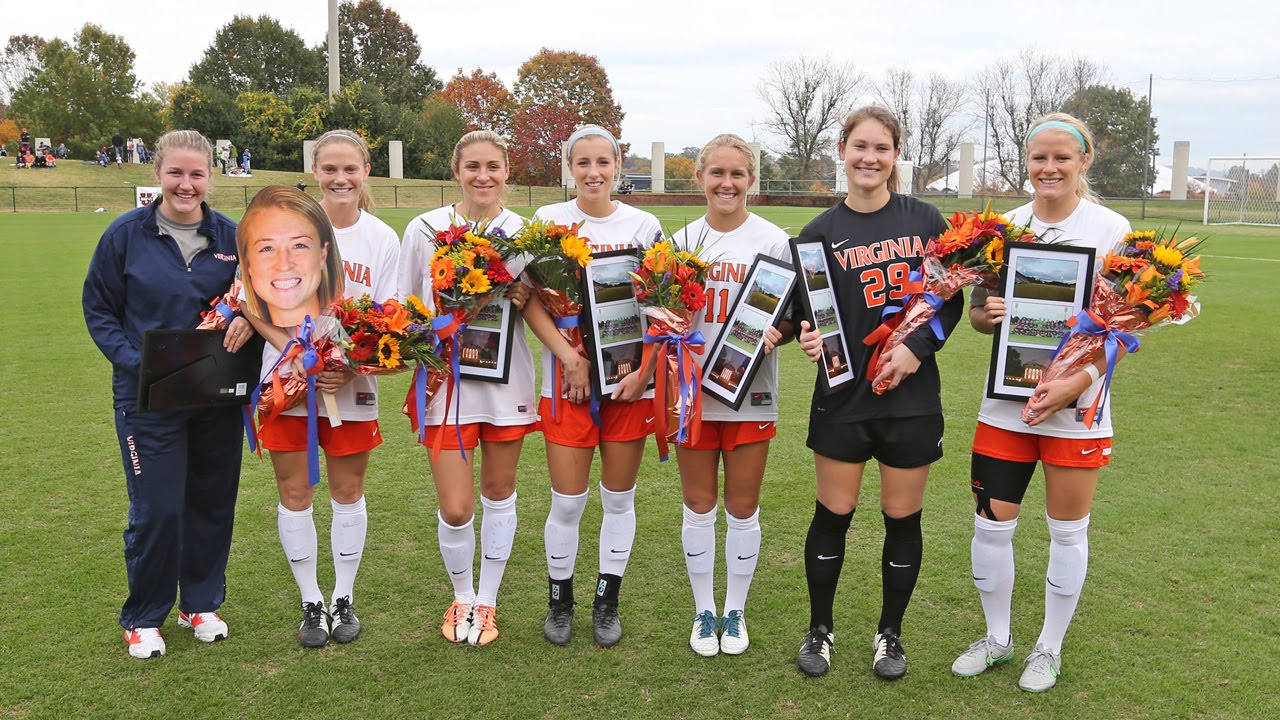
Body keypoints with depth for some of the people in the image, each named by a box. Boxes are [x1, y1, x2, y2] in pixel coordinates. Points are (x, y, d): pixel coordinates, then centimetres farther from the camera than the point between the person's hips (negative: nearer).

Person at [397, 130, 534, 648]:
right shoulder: (425, 229, -1)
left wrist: (524, 302, -12)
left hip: (506, 379, 1)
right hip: (447, 378, -1)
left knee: (499, 494, 12)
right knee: (455, 509, -4)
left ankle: (487, 601, 32)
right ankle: (461, 597, 26)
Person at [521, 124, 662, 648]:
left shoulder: (644, 226, 5)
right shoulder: (548, 221, 2)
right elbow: (530, 300, -3)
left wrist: (642, 372, -8)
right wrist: (571, 359, -14)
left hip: (631, 382, 1)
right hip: (567, 380, -1)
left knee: (619, 498, 9)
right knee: (567, 502, 1)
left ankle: (607, 604, 26)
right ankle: (559, 601, 24)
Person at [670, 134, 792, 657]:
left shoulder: (774, 241, -3)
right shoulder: (682, 241, 5)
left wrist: (774, 334, -21)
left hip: (751, 393, -2)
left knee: (743, 507, 8)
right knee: (699, 505, 10)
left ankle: (735, 611, 26)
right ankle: (704, 611, 26)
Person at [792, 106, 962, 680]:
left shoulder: (925, 220, 2)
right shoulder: (821, 233, 0)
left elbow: (952, 300, 4)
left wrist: (917, 348, -12)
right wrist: (809, 339, -21)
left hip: (912, 395, 1)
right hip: (844, 396, 0)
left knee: (902, 519, 10)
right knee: (833, 516, 7)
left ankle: (890, 634, 30)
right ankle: (820, 629, 27)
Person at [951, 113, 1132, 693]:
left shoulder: (1111, 229, -4)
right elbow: (976, 313, 10)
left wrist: (1077, 382, -20)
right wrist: (989, 314, -14)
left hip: (1077, 406, -2)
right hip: (1005, 401, 3)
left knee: (1067, 532, 10)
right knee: (990, 525, 7)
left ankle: (1049, 648, 30)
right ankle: (997, 638, 29)